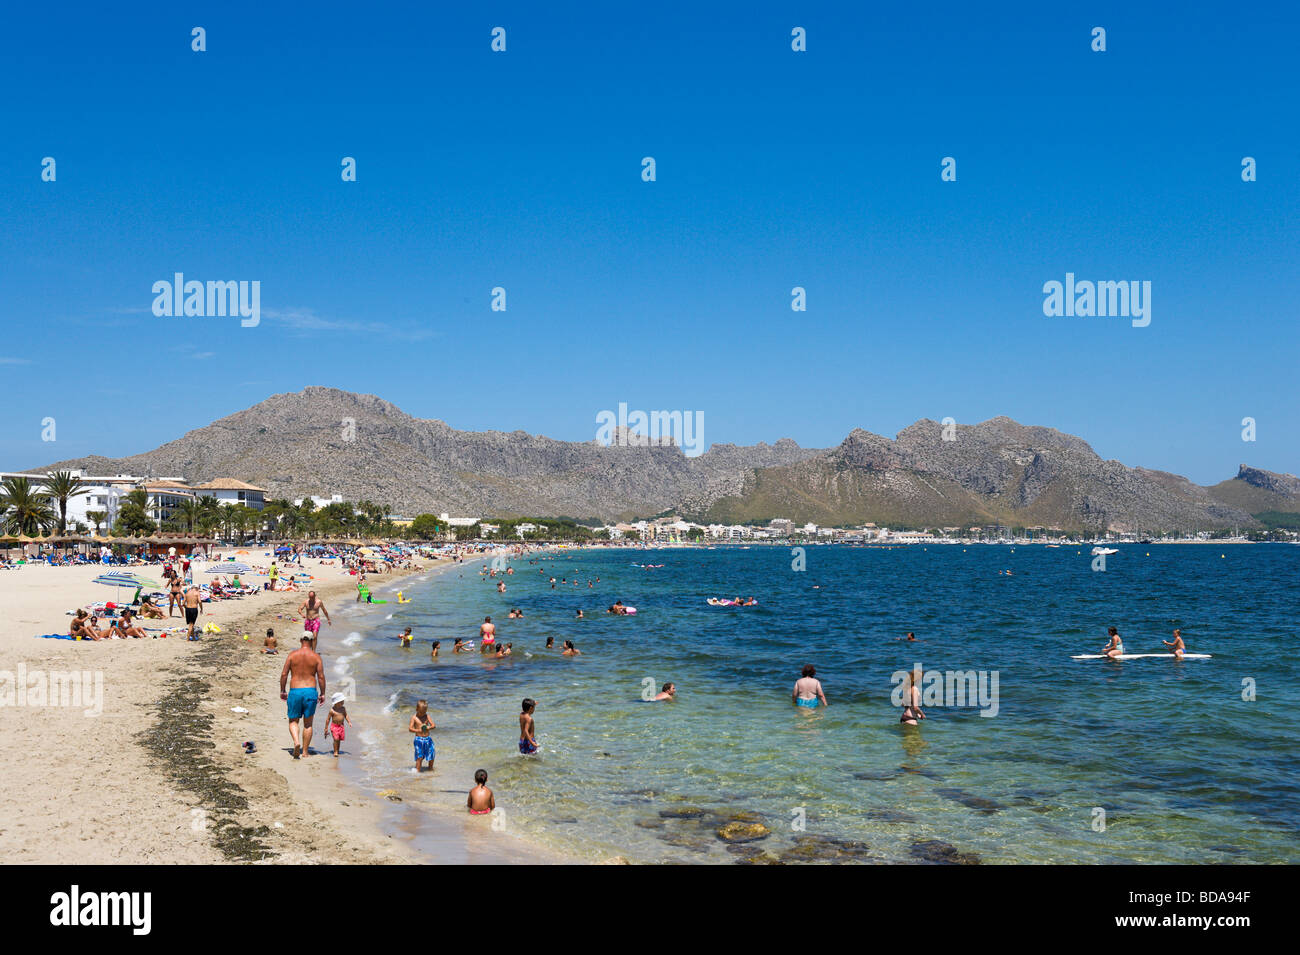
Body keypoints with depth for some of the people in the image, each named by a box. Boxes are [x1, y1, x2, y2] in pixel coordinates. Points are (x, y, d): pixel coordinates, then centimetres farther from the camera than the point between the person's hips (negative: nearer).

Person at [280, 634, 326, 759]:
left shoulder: (292, 655, 1)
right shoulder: (316, 657, 0)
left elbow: (284, 674, -1)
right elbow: (321, 677, -2)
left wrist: (282, 691, 10)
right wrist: (322, 694, 8)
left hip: (295, 691, 0)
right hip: (310, 691, 0)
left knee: (293, 721, 12)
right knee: (308, 723, 12)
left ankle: (296, 742, -15)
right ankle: (305, 751, 13)